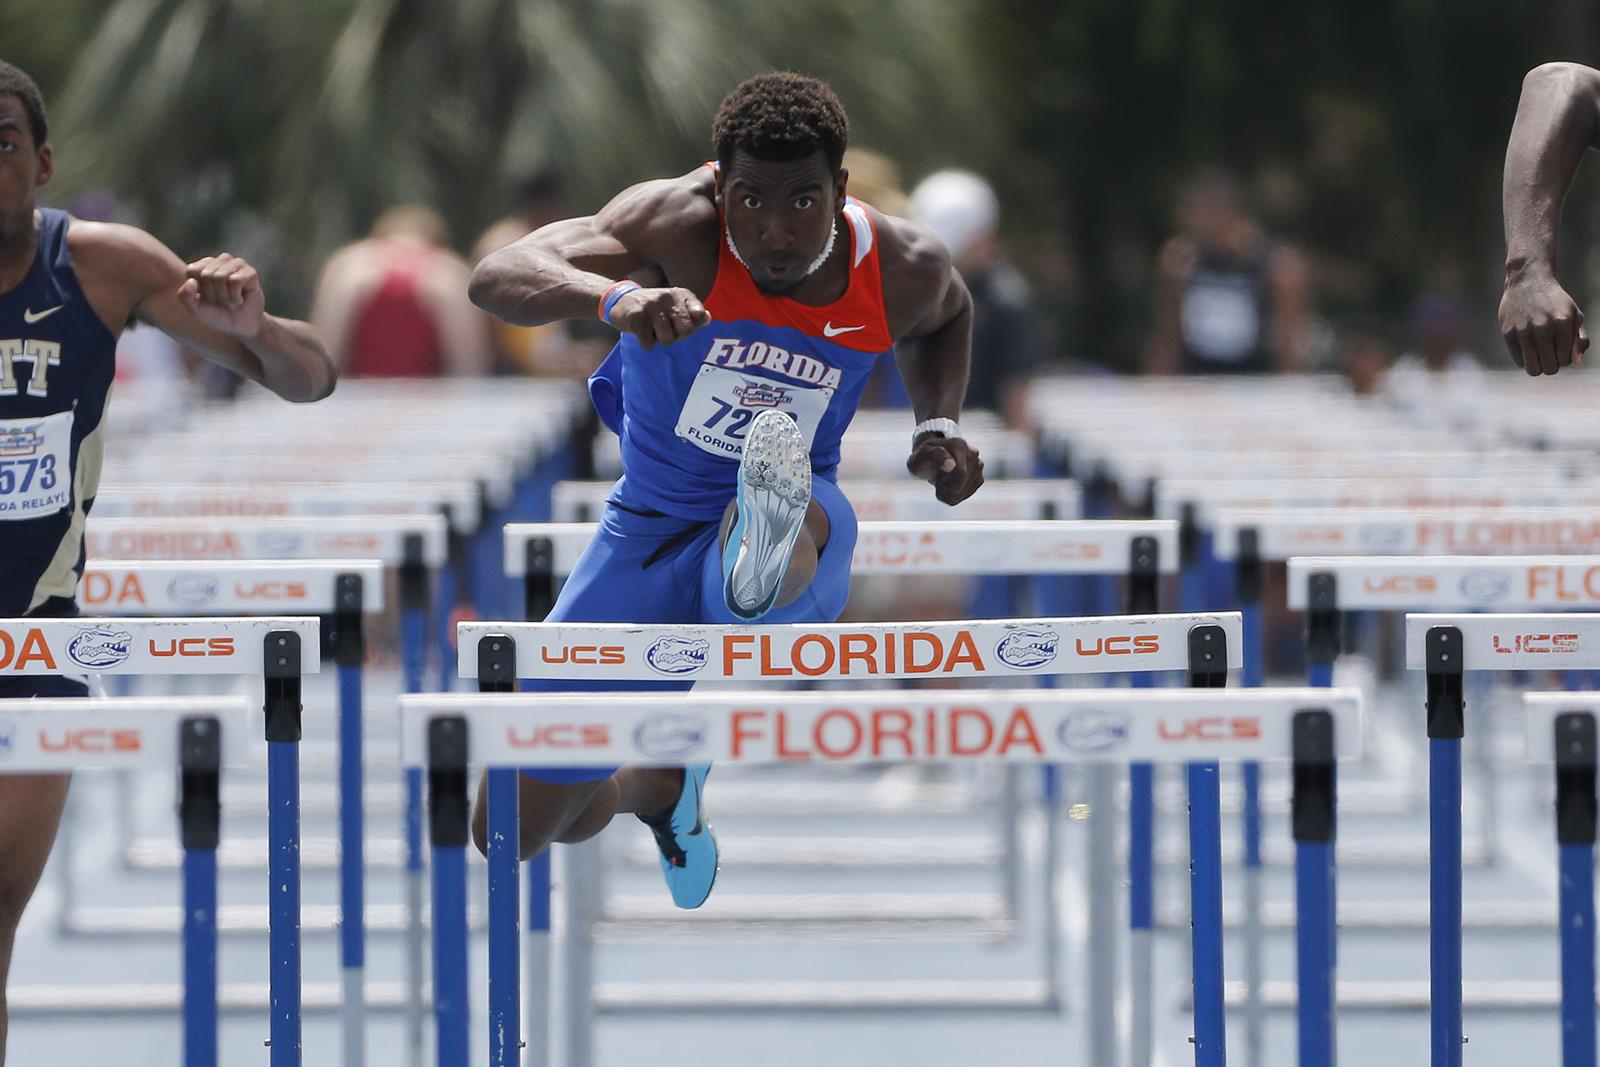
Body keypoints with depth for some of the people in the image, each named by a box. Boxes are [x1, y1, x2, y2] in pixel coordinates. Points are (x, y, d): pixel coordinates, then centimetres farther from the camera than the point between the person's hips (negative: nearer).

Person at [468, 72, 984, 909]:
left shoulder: (902, 272, -11)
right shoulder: (680, 226, -21)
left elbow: (947, 316, 18)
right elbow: (496, 278, -36)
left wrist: (939, 421, -2)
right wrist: (614, 296, -56)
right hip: (650, 529, 1)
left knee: (808, 517, -42)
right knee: (513, 831, 9)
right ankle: (659, 789, 42)